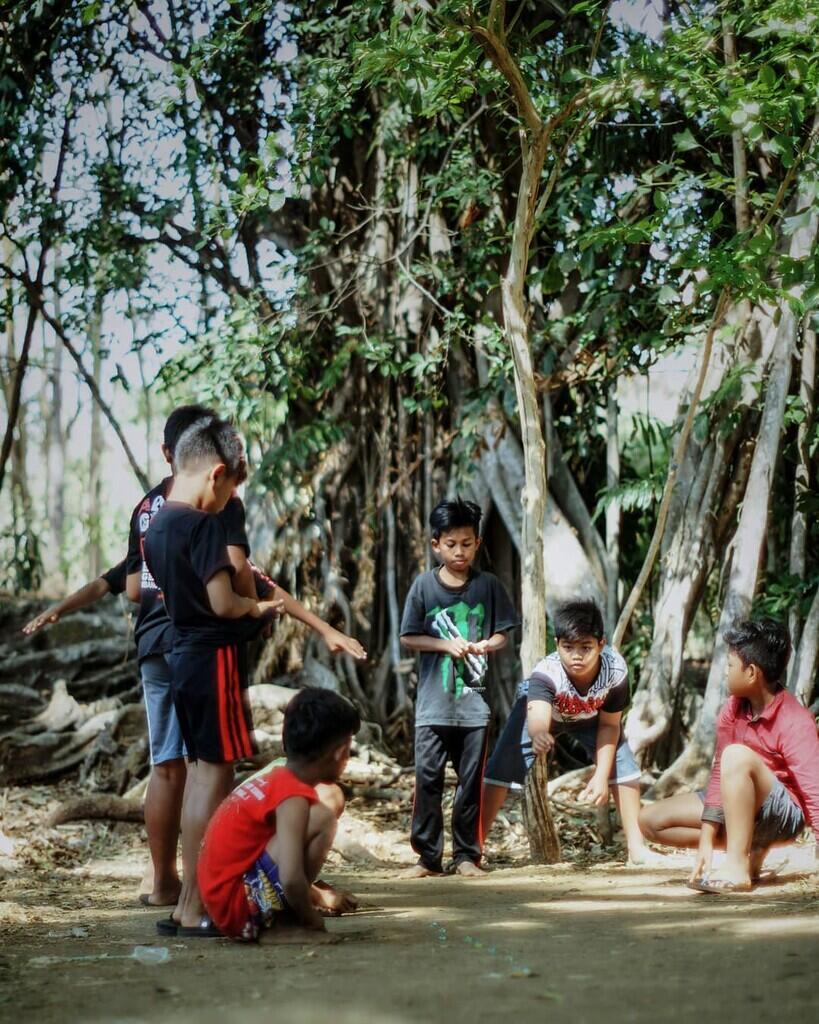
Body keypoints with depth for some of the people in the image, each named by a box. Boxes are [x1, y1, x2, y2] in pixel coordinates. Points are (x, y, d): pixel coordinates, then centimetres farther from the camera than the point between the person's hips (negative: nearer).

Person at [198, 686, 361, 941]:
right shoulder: (294, 797, -18)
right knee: (322, 817, -19)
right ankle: (284, 925, -9)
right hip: (237, 910, -9)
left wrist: (318, 896, 21)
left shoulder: (275, 778, 9)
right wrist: (312, 919, -11)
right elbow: (291, 879, -29)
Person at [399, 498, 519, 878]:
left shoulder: (488, 585, 4)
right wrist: (448, 645, -11)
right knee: (428, 776, -2)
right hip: (433, 700, 0)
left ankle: (467, 854, 14)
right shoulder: (424, 586, 1)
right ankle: (428, 855, 5)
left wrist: (484, 645, -13)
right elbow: (409, 637, 2)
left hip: (474, 701, 1)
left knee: (471, 779, 5)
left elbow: (501, 635, 8)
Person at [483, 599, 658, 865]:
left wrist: (601, 776, -25)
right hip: (539, 704, -2)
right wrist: (538, 734, -88)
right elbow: (538, 716, -65)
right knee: (502, 768, -14)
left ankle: (636, 847, 2)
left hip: (590, 717, 2)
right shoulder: (546, 672, -45)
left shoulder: (615, 670, -36)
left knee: (623, 765, -10)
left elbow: (609, 725, -20)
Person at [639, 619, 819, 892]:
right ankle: (751, 848, -4)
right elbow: (720, 772, -4)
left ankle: (737, 868, -30)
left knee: (737, 755, -35)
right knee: (651, 819, 0)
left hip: (784, 816, -8)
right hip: (737, 807, 8)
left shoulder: (794, 722, -24)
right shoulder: (733, 709, -4)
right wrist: (706, 841, -10)